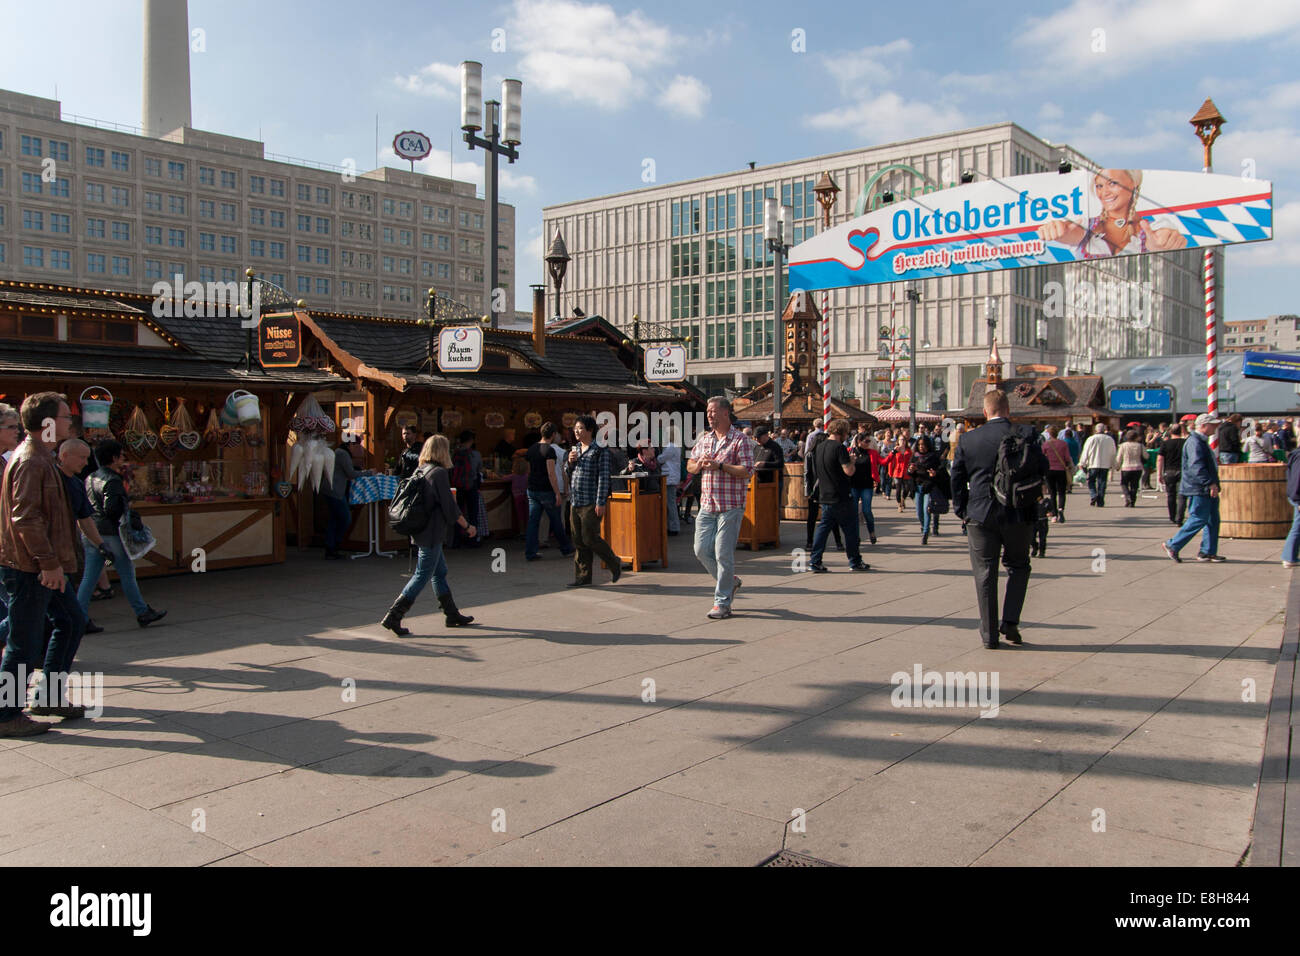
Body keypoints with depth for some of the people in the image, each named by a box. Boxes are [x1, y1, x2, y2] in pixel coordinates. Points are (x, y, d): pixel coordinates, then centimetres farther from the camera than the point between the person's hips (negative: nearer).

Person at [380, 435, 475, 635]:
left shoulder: (419, 471, 8)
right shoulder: (439, 473, -16)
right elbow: (450, 507, -16)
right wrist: (467, 526, -4)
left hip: (420, 531, 9)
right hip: (432, 533, -9)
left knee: (440, 572, 16)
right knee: (422, 575, -3)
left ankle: (452, 614, 25)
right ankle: (393, 616, -3)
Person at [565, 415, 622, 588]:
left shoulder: (600, 450, -7)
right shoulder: (574, 449, 15)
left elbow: (603, 477, -11)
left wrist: (601, 503, -16)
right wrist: (570, 462, 1)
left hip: (591, 502, -7)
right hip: (575, 502, 7)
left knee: (590, 538, -6)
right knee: (579, 541, 7)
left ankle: (615, 565, 14)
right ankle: (583, 576, 14)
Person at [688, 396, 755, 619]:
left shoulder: (740, 440, -7)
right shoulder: (704, 439, 14)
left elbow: (747, 471, -15)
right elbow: (690, 466, 18)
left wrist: (720, 465, -23)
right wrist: (699, 464, -5)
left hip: (730, 506, -7)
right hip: (707, 506, 7)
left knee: (723, 554, -6)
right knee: (702, 550, 6)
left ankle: (722, 602, 3)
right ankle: (729, 581, 29)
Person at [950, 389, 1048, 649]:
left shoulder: (968, 439, 0)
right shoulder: (1024, 434, -6)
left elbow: (957, 478, 4)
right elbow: (1042, 469, -1)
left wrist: (962, 511, 12)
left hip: (980, 515, 1)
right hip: (1018, 514, 0)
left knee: (985, 573, 7)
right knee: (1018, 566, 19)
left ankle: (989, 634, 9)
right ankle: (1010, 622, 8)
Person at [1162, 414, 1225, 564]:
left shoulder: (1202, 441, 18)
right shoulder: (1194, 442, -17)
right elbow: (1197, 467, -26)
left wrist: (1213, 484, 26)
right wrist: (1210, 483, -28)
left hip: (1206, 489, 11)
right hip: (1198, 489, -11)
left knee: (1213, 520, 10)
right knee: (1199, 519, -8)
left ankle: (1208, 552, 14)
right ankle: (1172, 546, -1)